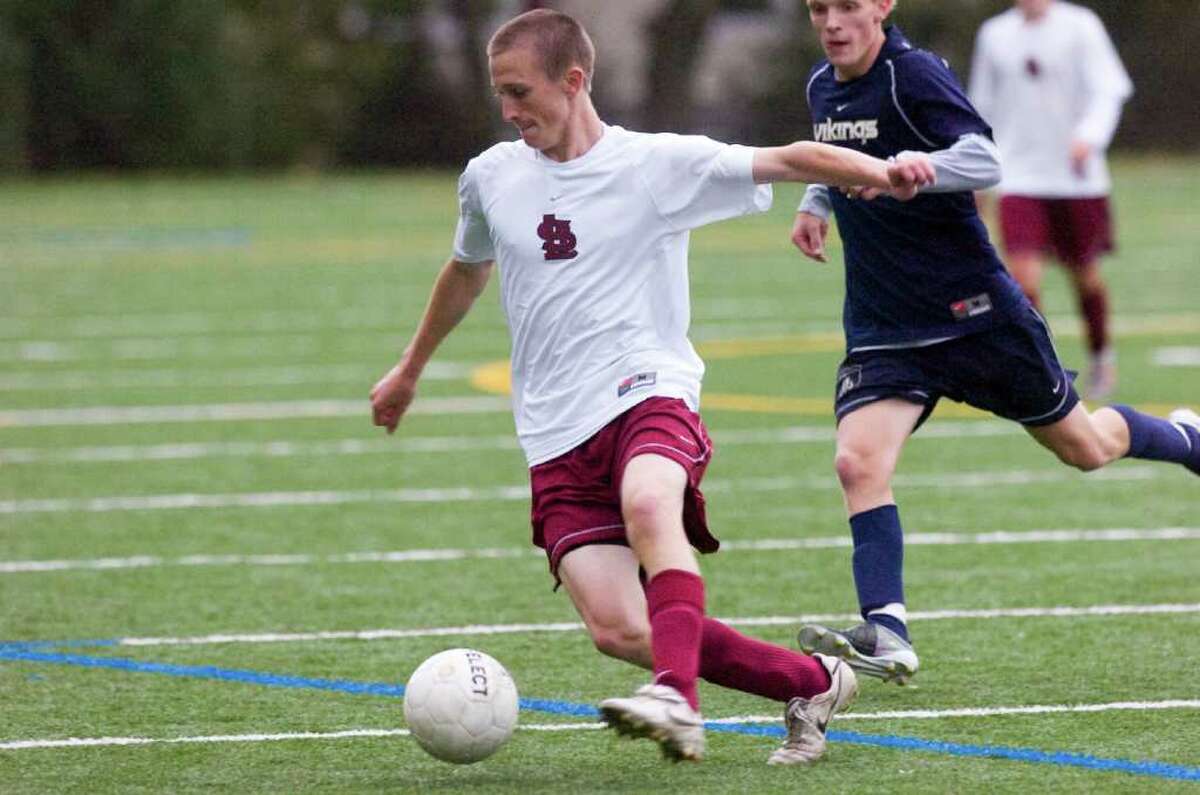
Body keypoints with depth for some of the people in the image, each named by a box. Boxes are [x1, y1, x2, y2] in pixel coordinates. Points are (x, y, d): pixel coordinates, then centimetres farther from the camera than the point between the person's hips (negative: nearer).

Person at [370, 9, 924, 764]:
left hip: (649, 394, -4)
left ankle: (678, 700, -50)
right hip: (557, 437, 4)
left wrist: (876, 172, -29)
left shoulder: (659, 164, -2)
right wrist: (410, 370, 43)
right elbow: (467, 271, 31)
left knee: (647, 502, -40)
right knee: (618, 630, -13)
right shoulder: (490, 177, 12)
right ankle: (813, 683, 3)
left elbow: (784, 160, -10)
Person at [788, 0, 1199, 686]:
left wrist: (913, 165, -47)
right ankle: (887, 635, -24)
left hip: (974, 312, -5)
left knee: (1085, 447, 13)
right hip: (882, 334, 5)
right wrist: (816, 201, 10)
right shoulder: (823, 88, 6)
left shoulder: (915, 75, -17)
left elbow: (985, 161, -29)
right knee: (858, 462, -20)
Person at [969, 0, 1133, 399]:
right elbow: (984, 106, 16)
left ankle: (1101, 355, 37)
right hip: (1020, 177, 1)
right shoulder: (994, 34, 5)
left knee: (1085, 275, 11)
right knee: (1022, 274, -15)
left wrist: (1089, 135, -32)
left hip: (1078, 177, -1)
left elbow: (1107, 90, -13)